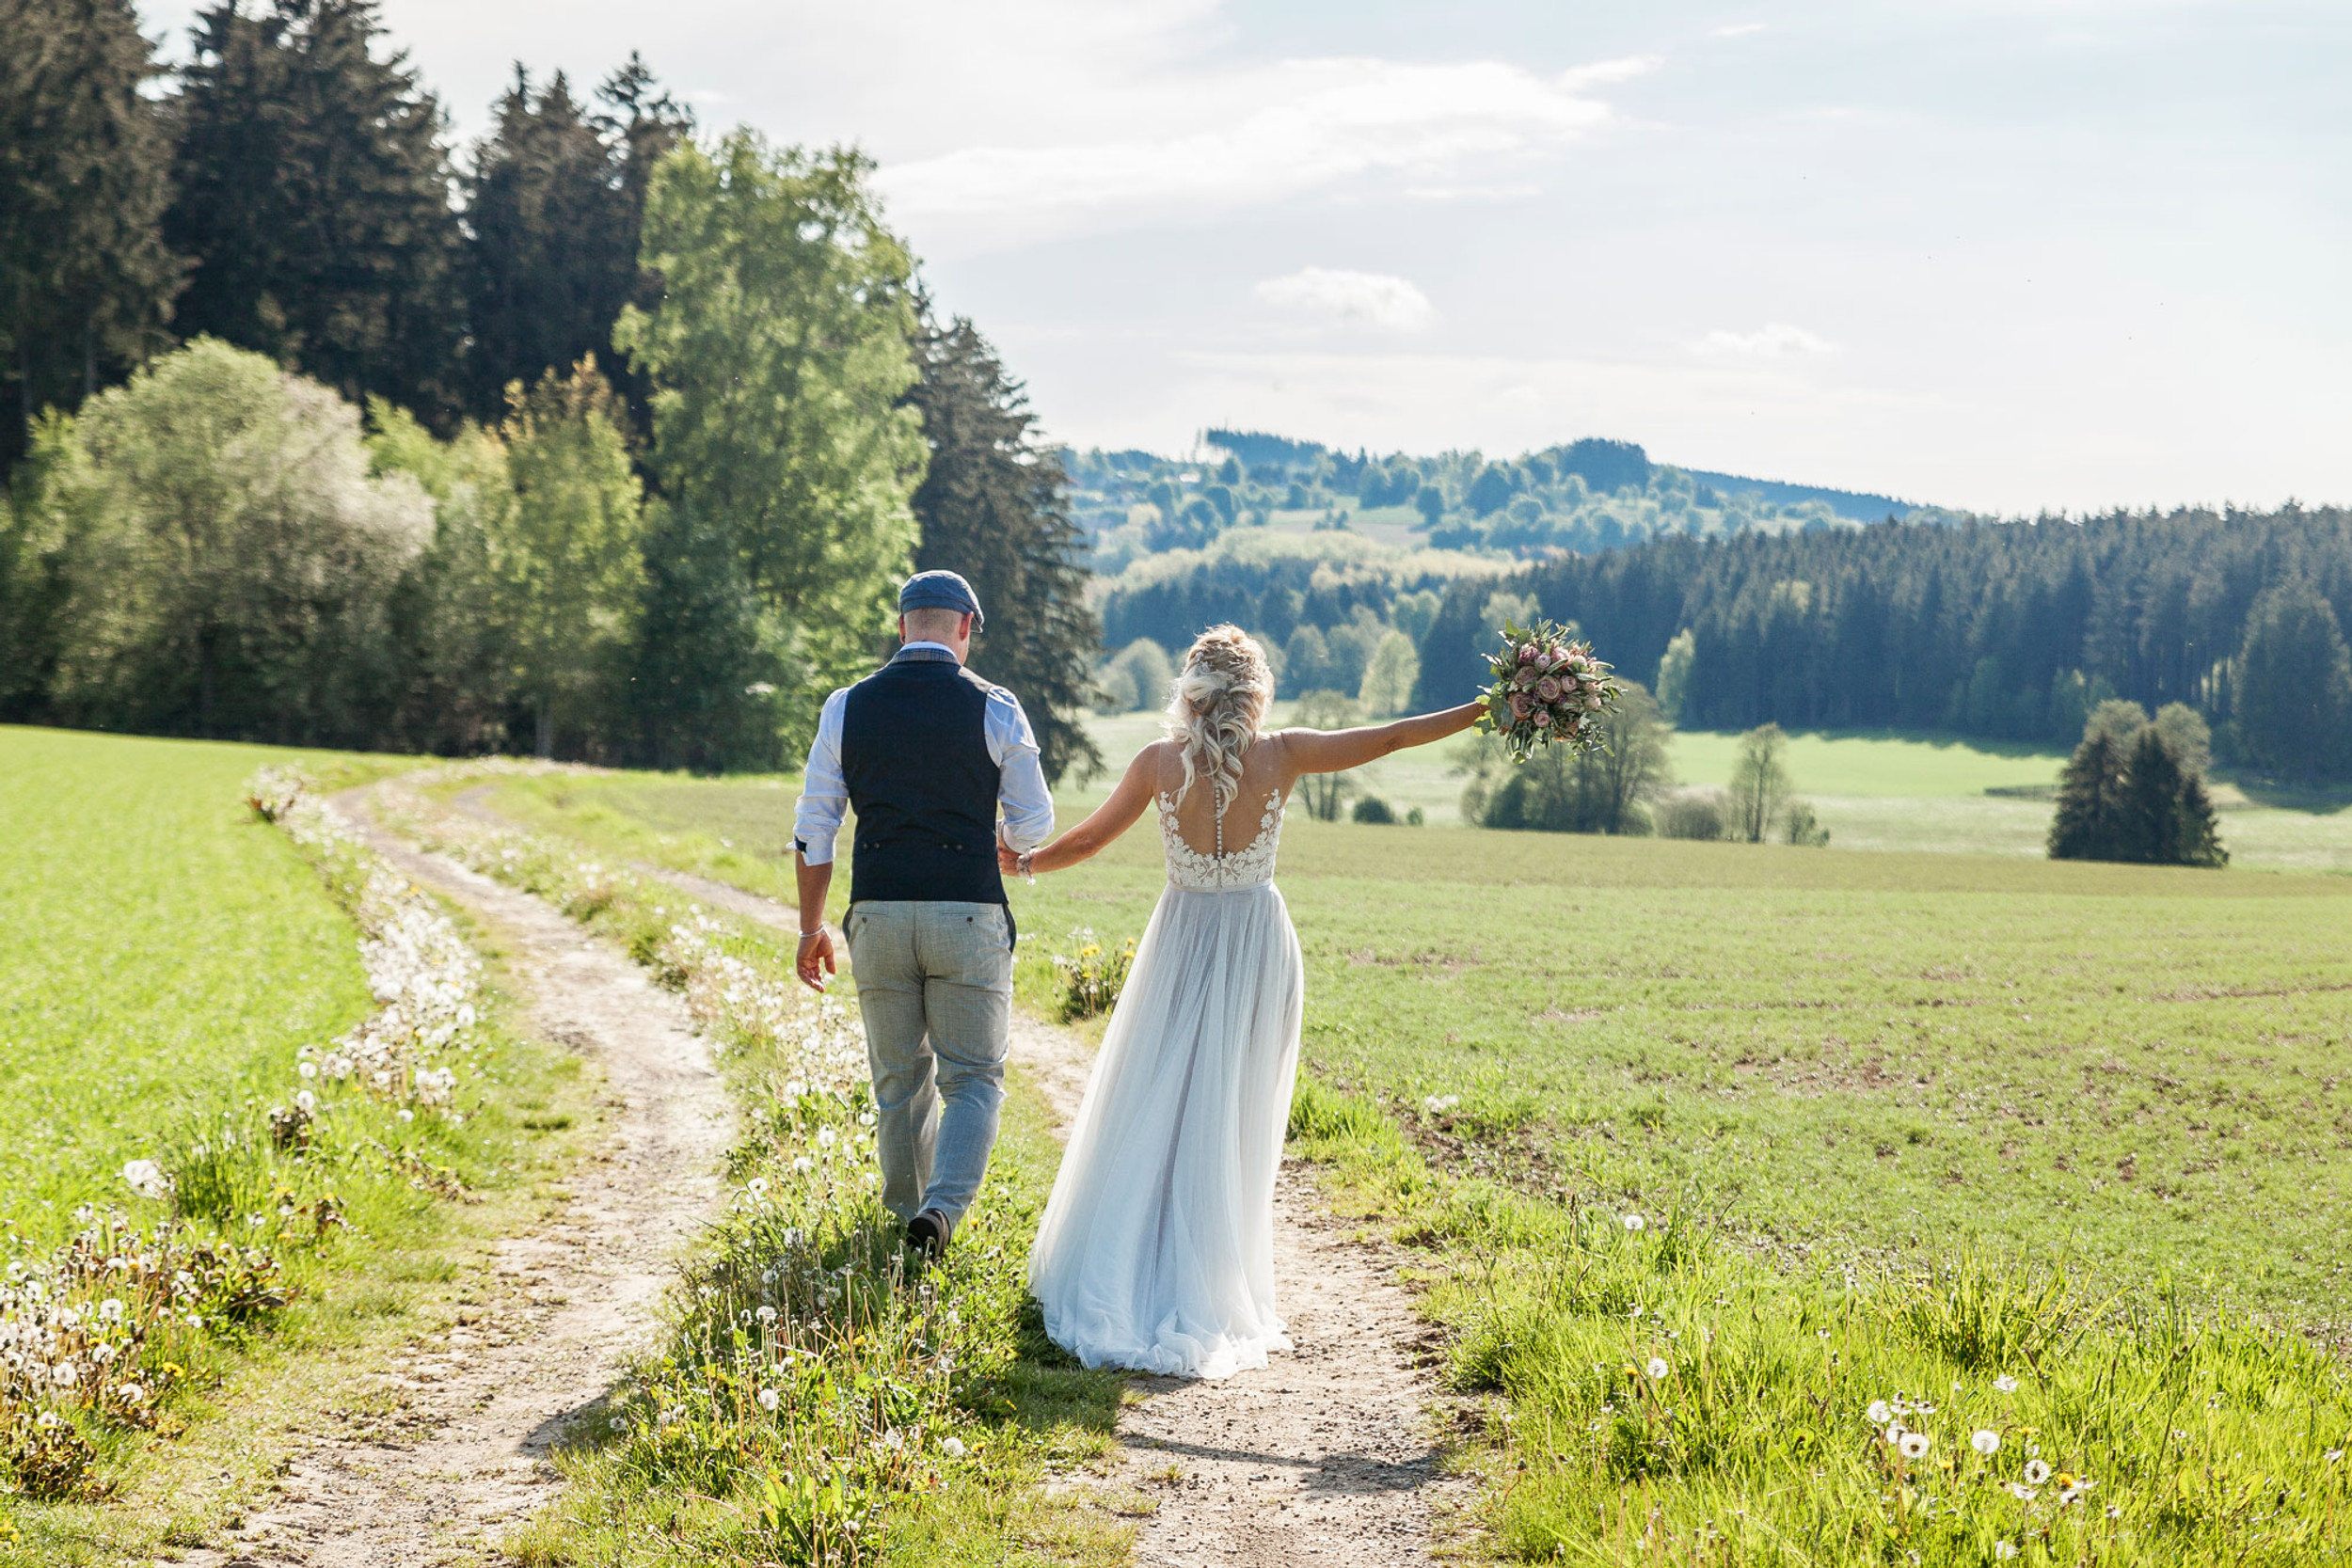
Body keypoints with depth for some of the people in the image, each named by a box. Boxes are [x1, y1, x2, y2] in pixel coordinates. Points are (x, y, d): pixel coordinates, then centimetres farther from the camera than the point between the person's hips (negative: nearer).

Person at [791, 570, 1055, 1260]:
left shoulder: (848, 706, 3)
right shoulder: (994, 708, -3)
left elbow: (813, 829, 5)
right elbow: (1035, 823, 2)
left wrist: (811, 926, 14)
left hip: (879, 914, 3)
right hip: (968, 915, -2)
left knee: (899, 1079, 18)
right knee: (972, 1078, 7)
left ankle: (907, 1213, 28)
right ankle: (942, 1209, -12)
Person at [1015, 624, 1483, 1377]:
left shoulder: (1159, 762, -5)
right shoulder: (1283, 755, -5)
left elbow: (1090, 838, 6)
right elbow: (1396, 736, 1)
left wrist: (1025, 863, 23)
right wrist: (1487, 709, 9)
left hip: (1182, 939, 0)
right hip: (1257, 941, 0)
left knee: (1148, 1112, 8)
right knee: (1235, 1123, 6)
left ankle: (1114, 1284, 9)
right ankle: (1205, 1296, 9)